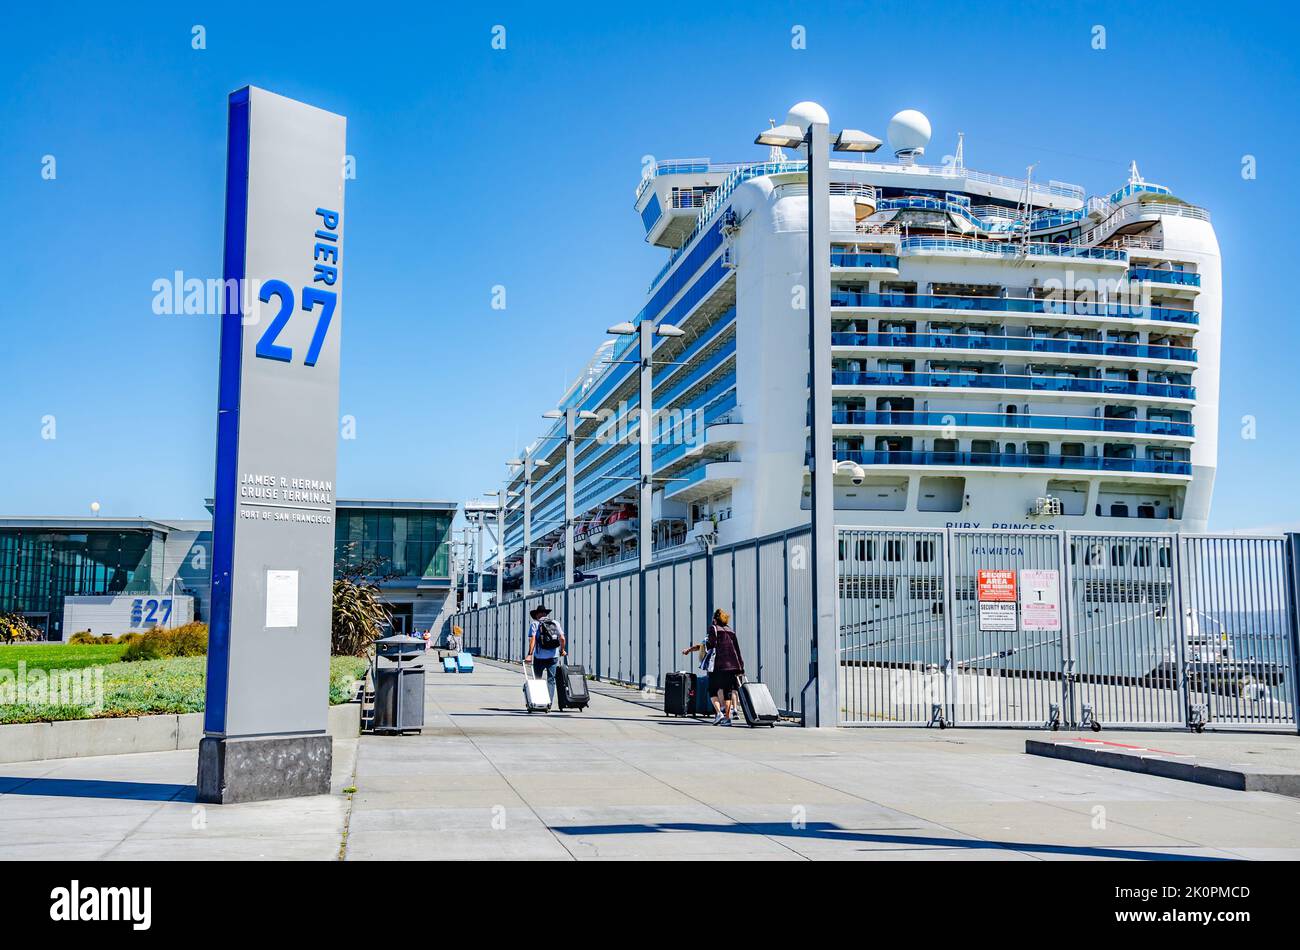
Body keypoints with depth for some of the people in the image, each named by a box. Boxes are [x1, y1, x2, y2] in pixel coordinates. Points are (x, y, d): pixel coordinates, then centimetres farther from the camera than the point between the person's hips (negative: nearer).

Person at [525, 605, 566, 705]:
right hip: (553, 656, 2)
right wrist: (562, 650, 15)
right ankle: (550, 702, -1)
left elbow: (532, 639, -12)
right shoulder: (555, 623, 8)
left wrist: (530, 654, -18)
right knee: (551, 680, 7)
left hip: (539, 657, -2)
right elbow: (562, 638, 1)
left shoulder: (535, 624, 1)